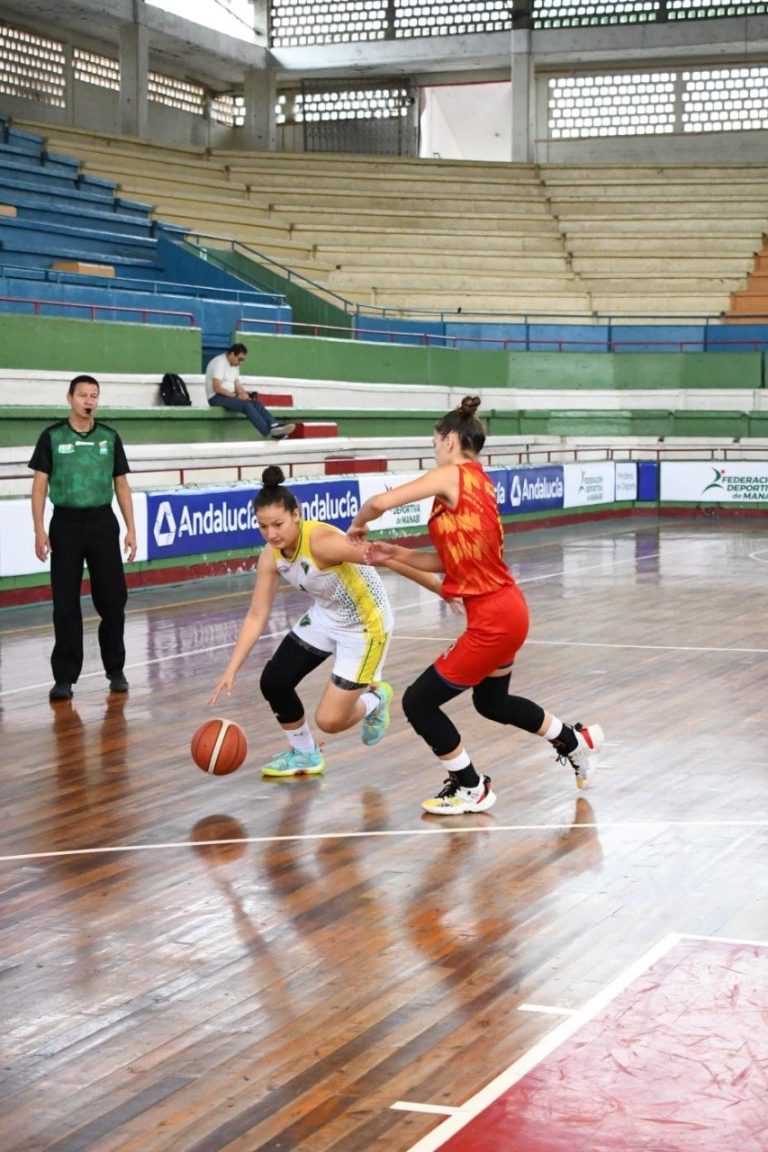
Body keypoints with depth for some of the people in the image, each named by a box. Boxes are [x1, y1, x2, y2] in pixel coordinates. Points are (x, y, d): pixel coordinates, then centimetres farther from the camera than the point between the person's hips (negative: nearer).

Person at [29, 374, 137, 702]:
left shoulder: (109, 437, 7)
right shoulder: (52, 437, 1)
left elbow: (121, 485, 11)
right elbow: (39, 485, 1)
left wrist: (131, 529, 5)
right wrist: (39, 530, -7)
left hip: (103, 522, 2)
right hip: (66, 524, -2)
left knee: (113, 600, 2)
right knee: (65, 604, 0)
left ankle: (115, 671, 17)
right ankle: (64, 677, 6)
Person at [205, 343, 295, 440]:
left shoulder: (235, 366, 16)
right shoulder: (219, 363, -13)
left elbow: (238, 385, 13)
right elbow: (216, 388, -21)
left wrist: (244, 394, -9)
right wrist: (236, 396, -19)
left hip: (230, 396, 8)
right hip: (216, 397, -8)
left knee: (256, 403, -15)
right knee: (247, 405, -29)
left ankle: (274, 426, -34)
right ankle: (271, 432, -37)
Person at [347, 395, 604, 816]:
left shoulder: (453, 475, -13)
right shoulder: (477, 483, 12)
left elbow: (380, 503, -21)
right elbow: (451, 561, 12)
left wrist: (357, 526, 0)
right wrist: (394, 554, 7)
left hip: (492, 619, -9)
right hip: (506, 609, 9)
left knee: (418, 702, 1)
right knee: (491, 701, 31)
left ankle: (470, 789, 17)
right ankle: (576, 742, 47)